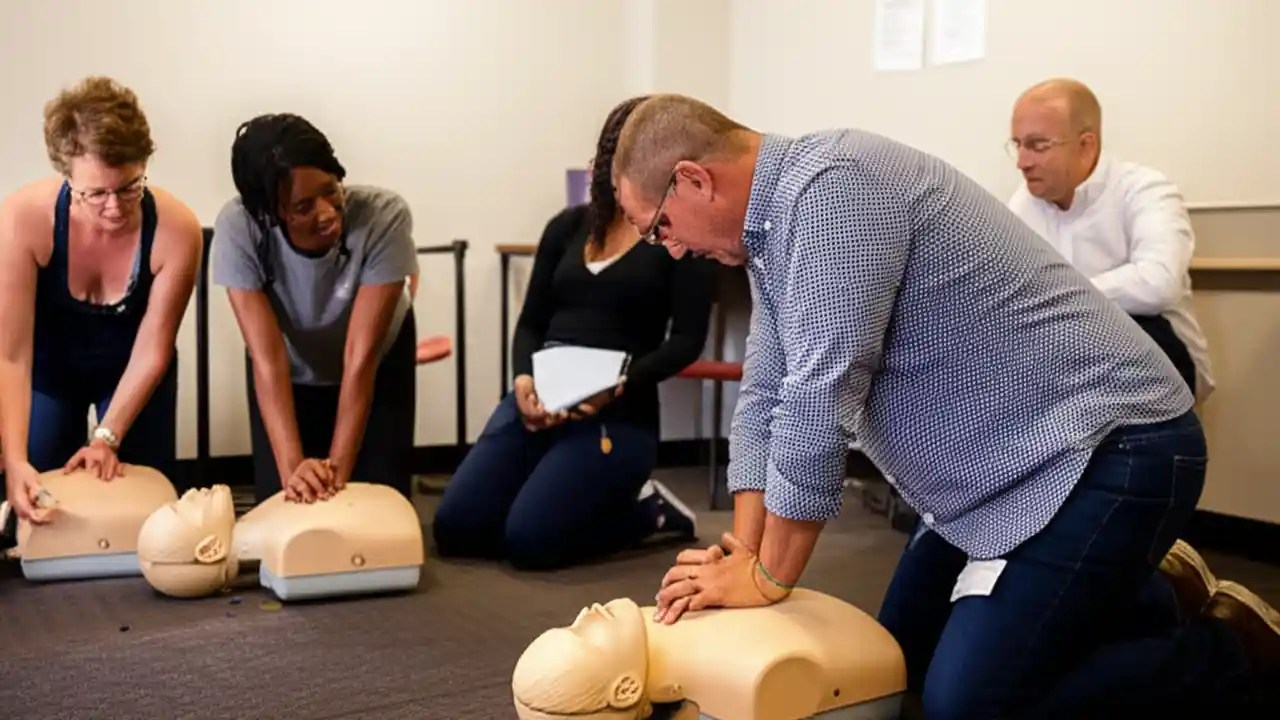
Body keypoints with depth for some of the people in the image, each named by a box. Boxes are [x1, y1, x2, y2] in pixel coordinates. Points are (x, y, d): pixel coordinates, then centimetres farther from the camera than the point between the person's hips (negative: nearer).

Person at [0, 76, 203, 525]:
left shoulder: (177, 229, -33)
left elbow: (152, 350, -21)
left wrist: (107, 437, -23)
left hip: (132, 371, 0)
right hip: (48, 371, 0)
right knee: (40, 508, 6)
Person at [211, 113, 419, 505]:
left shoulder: (385, 215, -36)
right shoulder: (238, 227, -33)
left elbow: (362, 355, -33)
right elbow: (268, 357, -32)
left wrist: (338, 467, -35)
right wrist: (291, 467, -41)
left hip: (377, 369, 0)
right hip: (289, 377, 1)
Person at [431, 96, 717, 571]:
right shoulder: (567, 226, 13)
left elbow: (687, 340, -7)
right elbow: (531, 322, 12)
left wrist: (622, 384, -23)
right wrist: (524, 378, -10)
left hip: (618, 412, -5)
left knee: (528, 540, -23)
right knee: (454, 529, -8)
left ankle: (644, 509, 6)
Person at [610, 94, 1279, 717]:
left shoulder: (830, 184, -24)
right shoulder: (778, 222, 8)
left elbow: (818, 405, -25)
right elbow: (766, 400, 9)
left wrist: (768, 580, -14)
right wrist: (743, 559, -1)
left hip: (1106, 450, -10)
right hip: (1003, 464, 10)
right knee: (905, 661, 16)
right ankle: (1144, 591, 26)